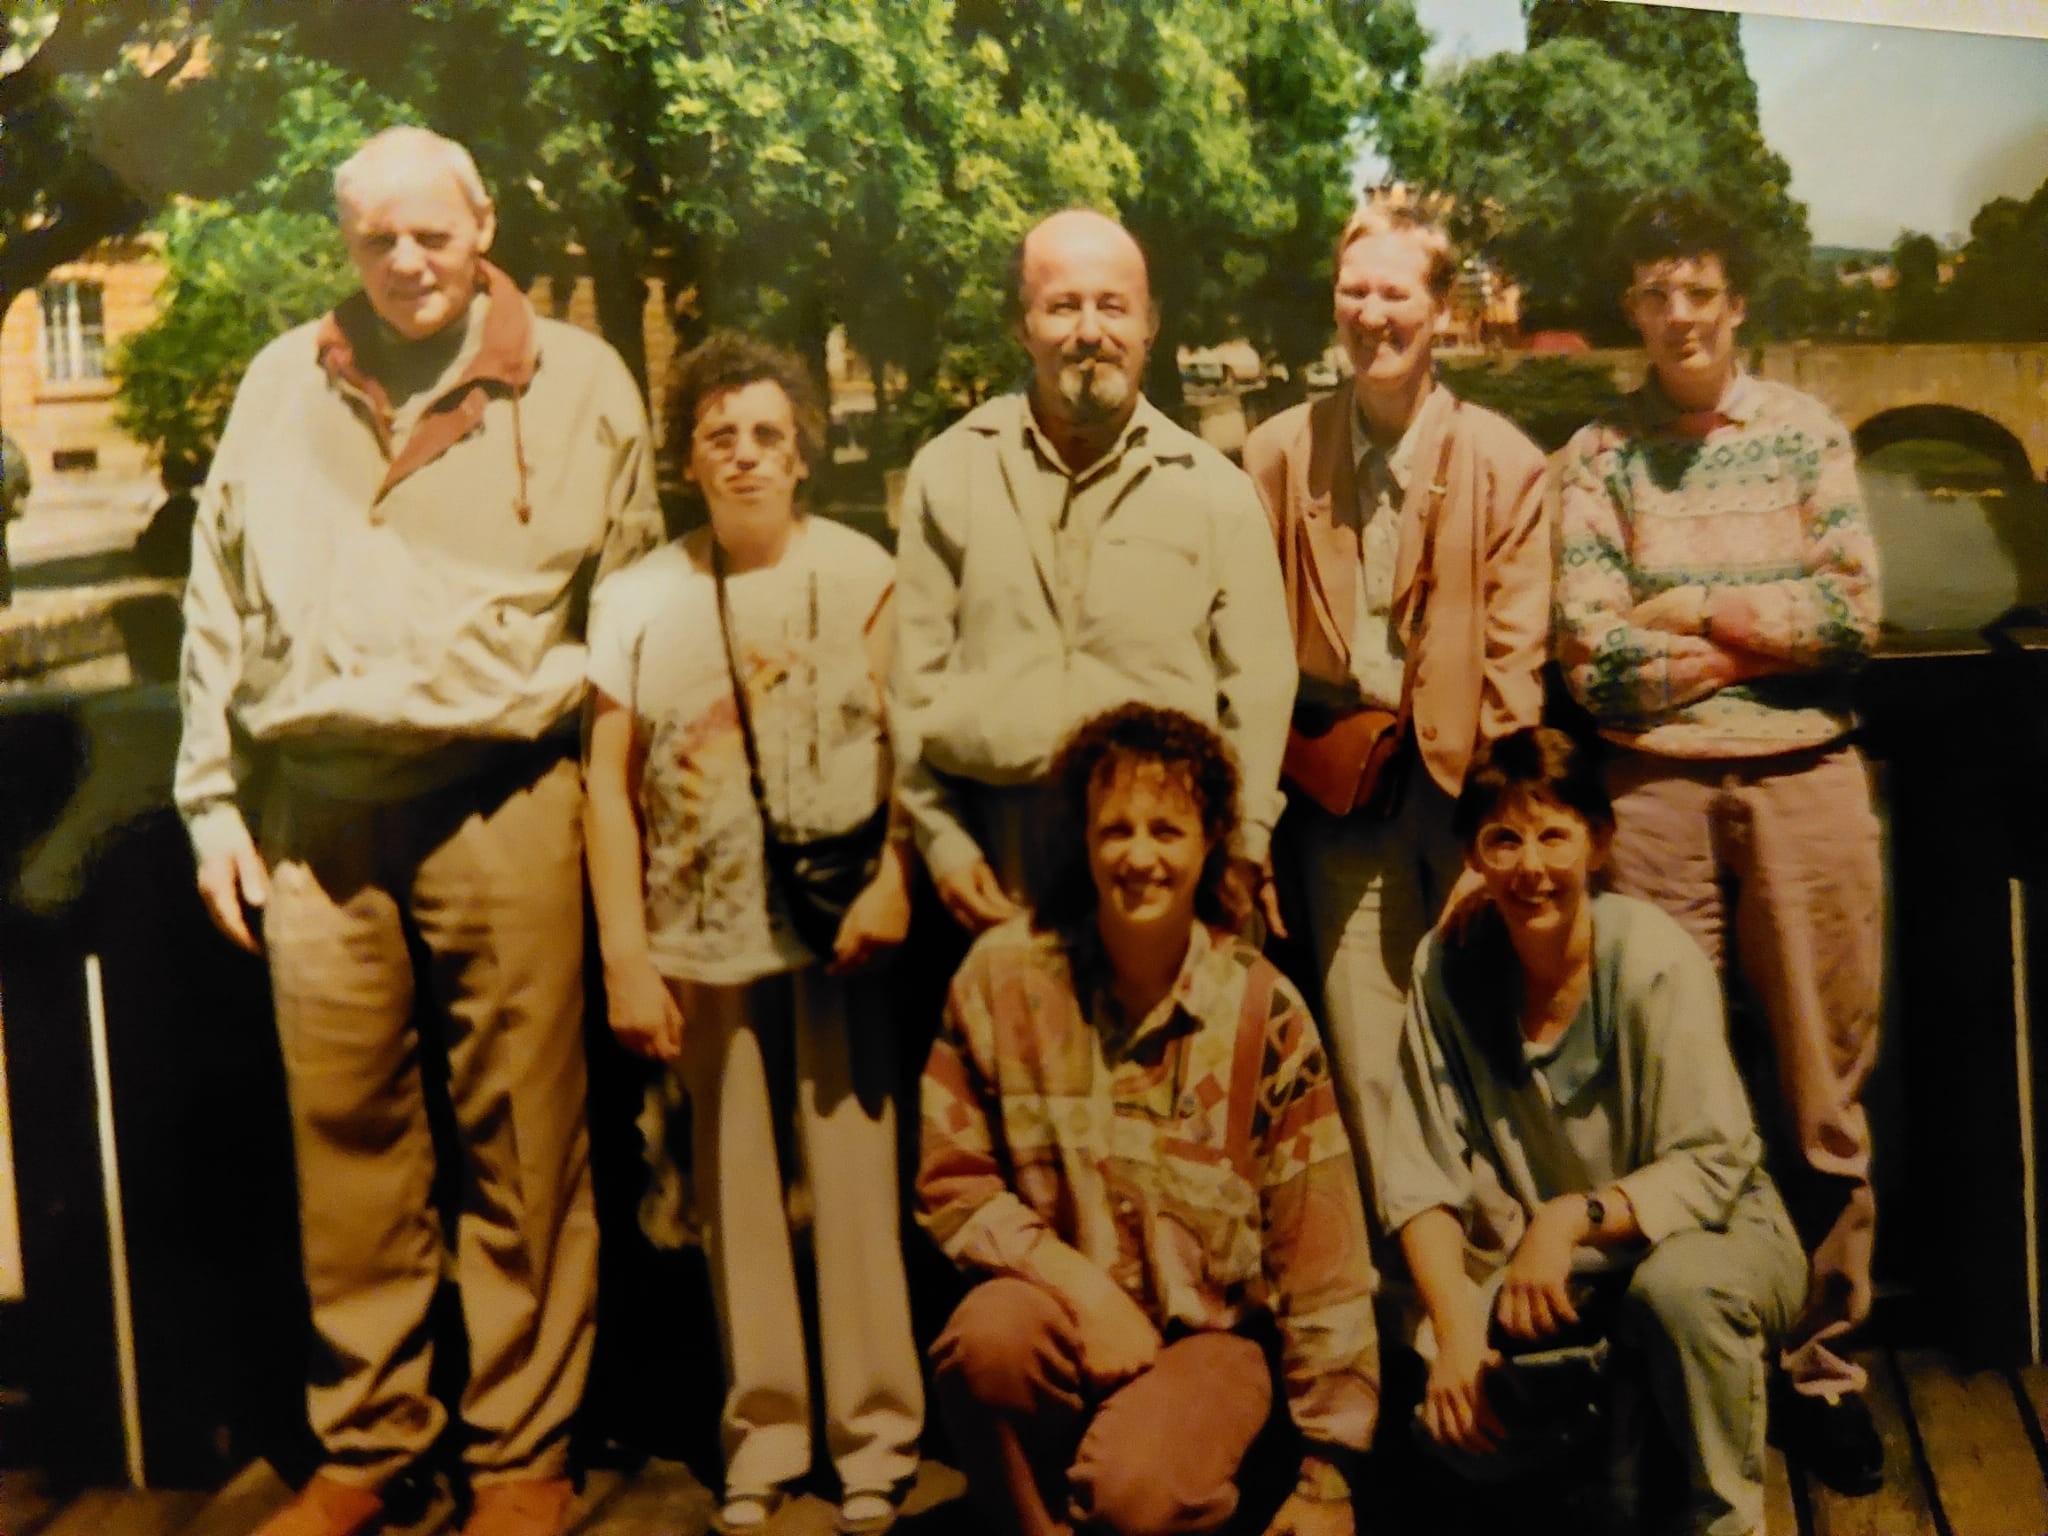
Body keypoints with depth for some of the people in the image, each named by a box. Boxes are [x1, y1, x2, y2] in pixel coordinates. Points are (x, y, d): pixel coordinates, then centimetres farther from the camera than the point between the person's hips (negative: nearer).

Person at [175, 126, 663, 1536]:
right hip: (312, 808, 3)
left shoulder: (579, 384, 6)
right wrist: (214, 804, 11)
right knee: (345, 1137, 7)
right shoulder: (284, 384, 13)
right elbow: (219, 608, 15)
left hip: (500, 799, -2)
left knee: (524, 1148, 1)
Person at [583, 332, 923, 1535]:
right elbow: (611, 782, 6)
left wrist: (893, 881, -15)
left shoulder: (860, 574, 3)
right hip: (705, 933, 2)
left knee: (856, 1171, 0)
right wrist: (625, 958, 1)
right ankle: (764, 1433, 21)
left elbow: (907, 742, 0)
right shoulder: (641, 599, 7)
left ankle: (876, 1435, 13)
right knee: (736, 1185, 9)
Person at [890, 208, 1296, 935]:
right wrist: (941, 840, 1)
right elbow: (916, 676, 6)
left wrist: (1243, 852, -2)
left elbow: (1258, 688, 6)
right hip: (999, 862, 0)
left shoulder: (1214, 488, 6)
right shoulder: (949, 471, 6)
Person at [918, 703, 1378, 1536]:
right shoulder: (1003, 973, -8)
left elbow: (1323, 1267, -5)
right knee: (988, 1336, -32)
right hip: (1061, 1307, 1)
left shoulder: (1263, 1012, -10)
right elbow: (952, 1188, -2)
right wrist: (1083, 1289, -16)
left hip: (1213, 1334, -1)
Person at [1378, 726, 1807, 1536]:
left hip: (1707, 1235, -3)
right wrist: (1455, 1324, -23)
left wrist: (1576, 1217, -35)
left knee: (1677, 1284, -37)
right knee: (1443, 1400, -21)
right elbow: (1420, 1175, -9)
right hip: (1537, 1263, 4)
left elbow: (1712, 1166, -20)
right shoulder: (1447, 967, -8)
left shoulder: (1654, 959, -18)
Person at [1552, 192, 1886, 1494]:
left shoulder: (1808, 432, 9)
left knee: (1826, 1094, 5)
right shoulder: (1597, 457, 5)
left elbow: (1857, 609, -3)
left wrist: (1695, 610, -4)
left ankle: (1824, 1364, 18)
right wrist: (1779, 631, -5)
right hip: (1660, 789, -1)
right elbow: (1595, 658, -6)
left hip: (1808, 780, 1)